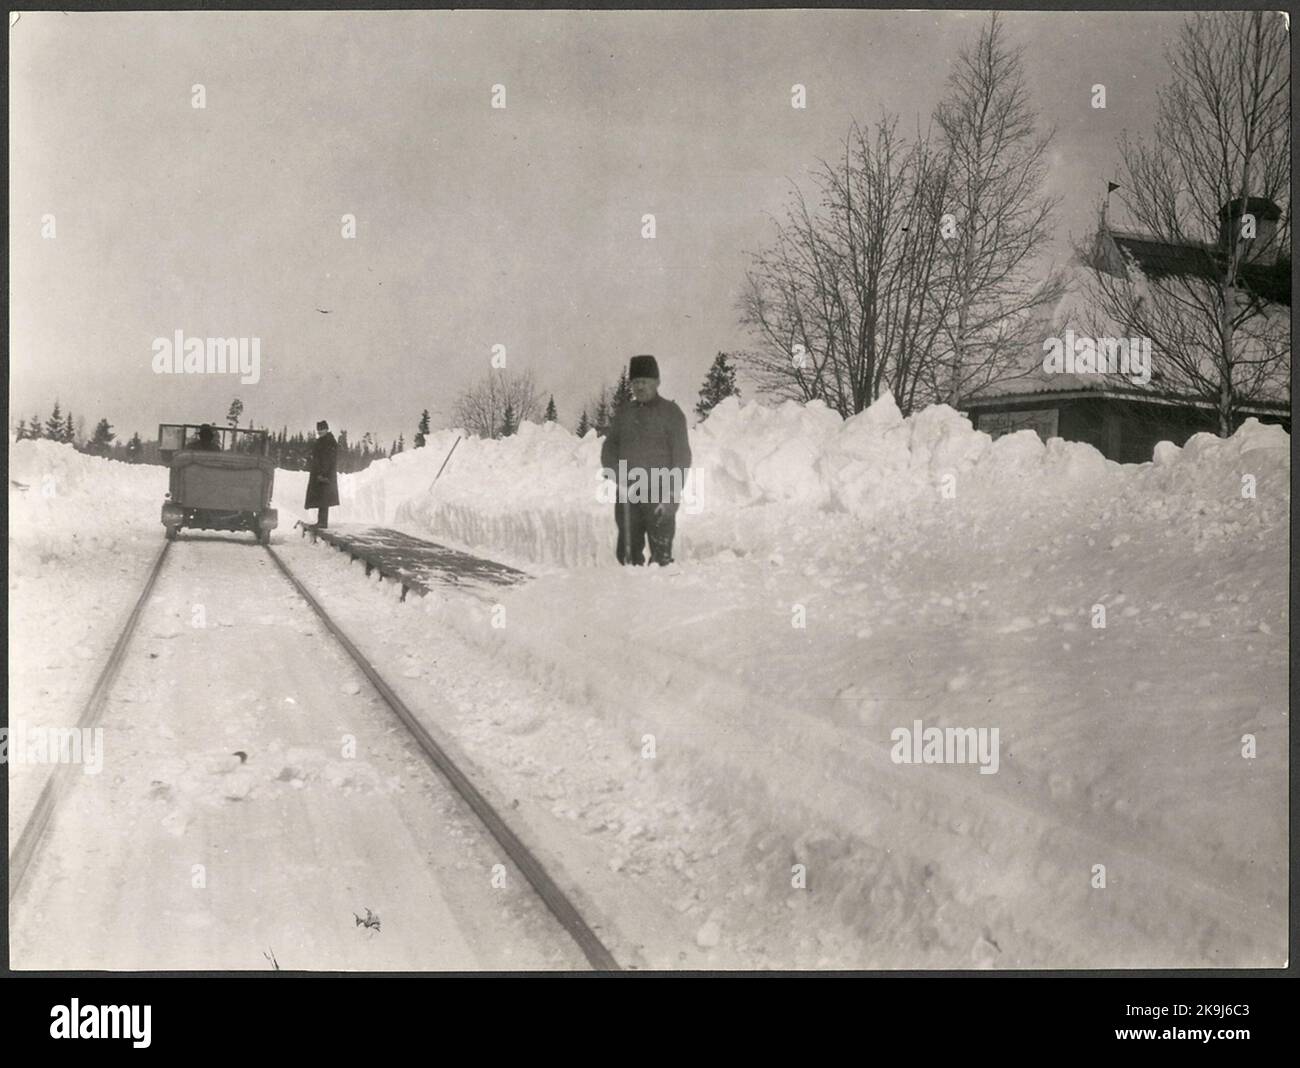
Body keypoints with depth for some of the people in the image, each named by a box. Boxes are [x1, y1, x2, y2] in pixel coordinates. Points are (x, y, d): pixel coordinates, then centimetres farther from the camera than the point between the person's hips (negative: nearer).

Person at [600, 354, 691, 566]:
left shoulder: (671, 413, 0)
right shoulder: (623, 413, 14)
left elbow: (682, 456, -3)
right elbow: (609, 449, 17)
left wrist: (671, 495, -11)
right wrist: (617, 476, -3)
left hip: (659, 495, -4)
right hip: (627, 495, 4)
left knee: (661, 556, -9)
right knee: (627, 553, 5)